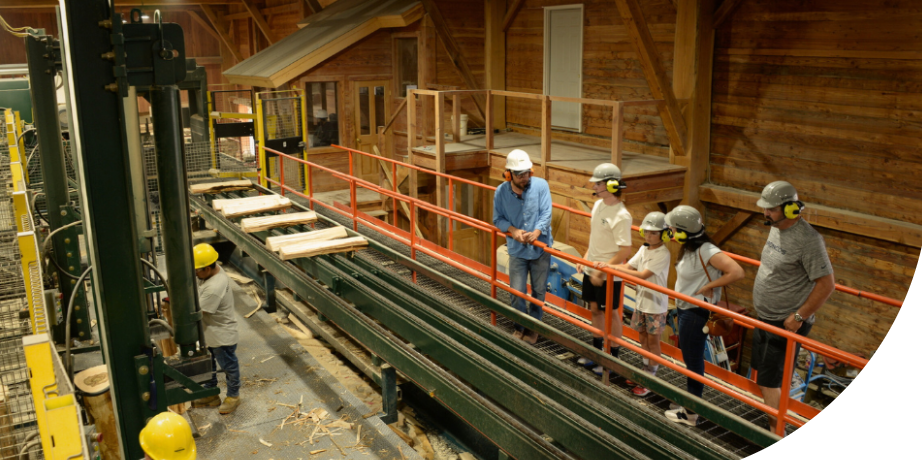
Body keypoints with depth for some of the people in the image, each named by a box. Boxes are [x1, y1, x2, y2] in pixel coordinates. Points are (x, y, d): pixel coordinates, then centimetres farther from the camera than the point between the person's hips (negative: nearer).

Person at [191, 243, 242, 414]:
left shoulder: (214, 288, -35)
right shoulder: (215, 271, -7)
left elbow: (197, 312, -28)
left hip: (222, 335, -10)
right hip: (208, 333, 10)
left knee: (228, 365, 13)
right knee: (207, 364, 24)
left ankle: (233, 396, 33)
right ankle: (210, 395, 42)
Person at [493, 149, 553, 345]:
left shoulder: (541, 185, -11)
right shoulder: (501, 192, -8)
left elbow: (546, 213, -14)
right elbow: (498, 219, -1)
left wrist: (536, 232, -30)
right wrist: (513, 230, -19)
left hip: (540, 248, 0)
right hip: (516, 250, 0)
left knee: (539, 291, 12)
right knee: (517, 292, 2)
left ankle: (534, 327, 32)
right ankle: (520, 326, 25)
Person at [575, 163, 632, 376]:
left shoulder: (621, 216, -22)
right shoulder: (598, 205, 4)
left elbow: (625, 251, -22)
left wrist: (602, 270, -23)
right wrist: (586, 257, 10)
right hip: (592, 269, 8)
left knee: (610, 314, 5)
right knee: (595, 310, 19)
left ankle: (613, 359, 20)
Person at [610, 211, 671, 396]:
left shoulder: (663, 254, -21)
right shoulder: (644, 249, 5)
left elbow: (642, 275, -26)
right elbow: (628, 266, -1)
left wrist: (616, 268, -24)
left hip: (656, 304, -7)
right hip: (641, 300, 7)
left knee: (653, 340, 4)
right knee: (643, 337, 17)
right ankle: (646, 371, 34)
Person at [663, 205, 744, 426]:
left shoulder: (705, 251, -26)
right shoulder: (690, 248, 3)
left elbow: (736, 272, -33)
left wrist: (708, 286, -24)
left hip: (696, 313, -10)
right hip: (686, 309, 10)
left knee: (693, 361, 5)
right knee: (690, 358, 22)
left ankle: (691, 414, 20)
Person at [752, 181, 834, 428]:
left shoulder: (808, 240, -24)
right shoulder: (776, 228, 4)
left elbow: (827, 284, -22)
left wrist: (799, 317, -19)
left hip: (786, 324, -9)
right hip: (766, 318, 9)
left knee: (769, 382, -5)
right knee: (761, 373, 18)